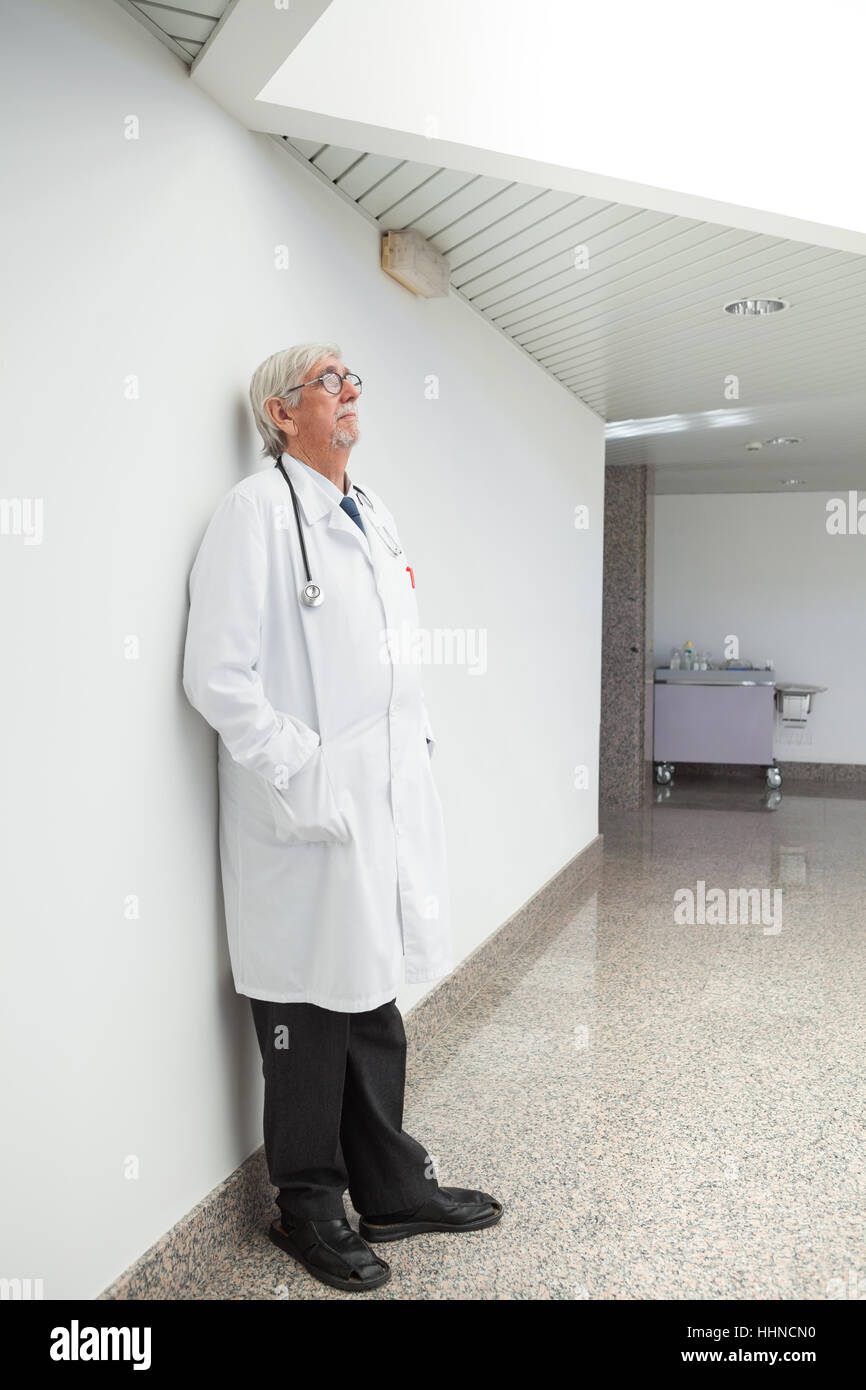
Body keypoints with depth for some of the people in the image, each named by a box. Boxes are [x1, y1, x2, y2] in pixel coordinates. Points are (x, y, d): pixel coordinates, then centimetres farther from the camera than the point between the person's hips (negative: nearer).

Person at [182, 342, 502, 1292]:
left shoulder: (375, 517, 16)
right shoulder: (257, 509, -10)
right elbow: (218, 676, -17)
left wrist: (416, 750, 12)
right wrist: (307, 778, -18)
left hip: (390, 812, 8)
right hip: (307, 823, -7)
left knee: (374, 1007, 19)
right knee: (310, 1024, 7)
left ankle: (393, 1188, 36)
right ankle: (309, 1210, 28)